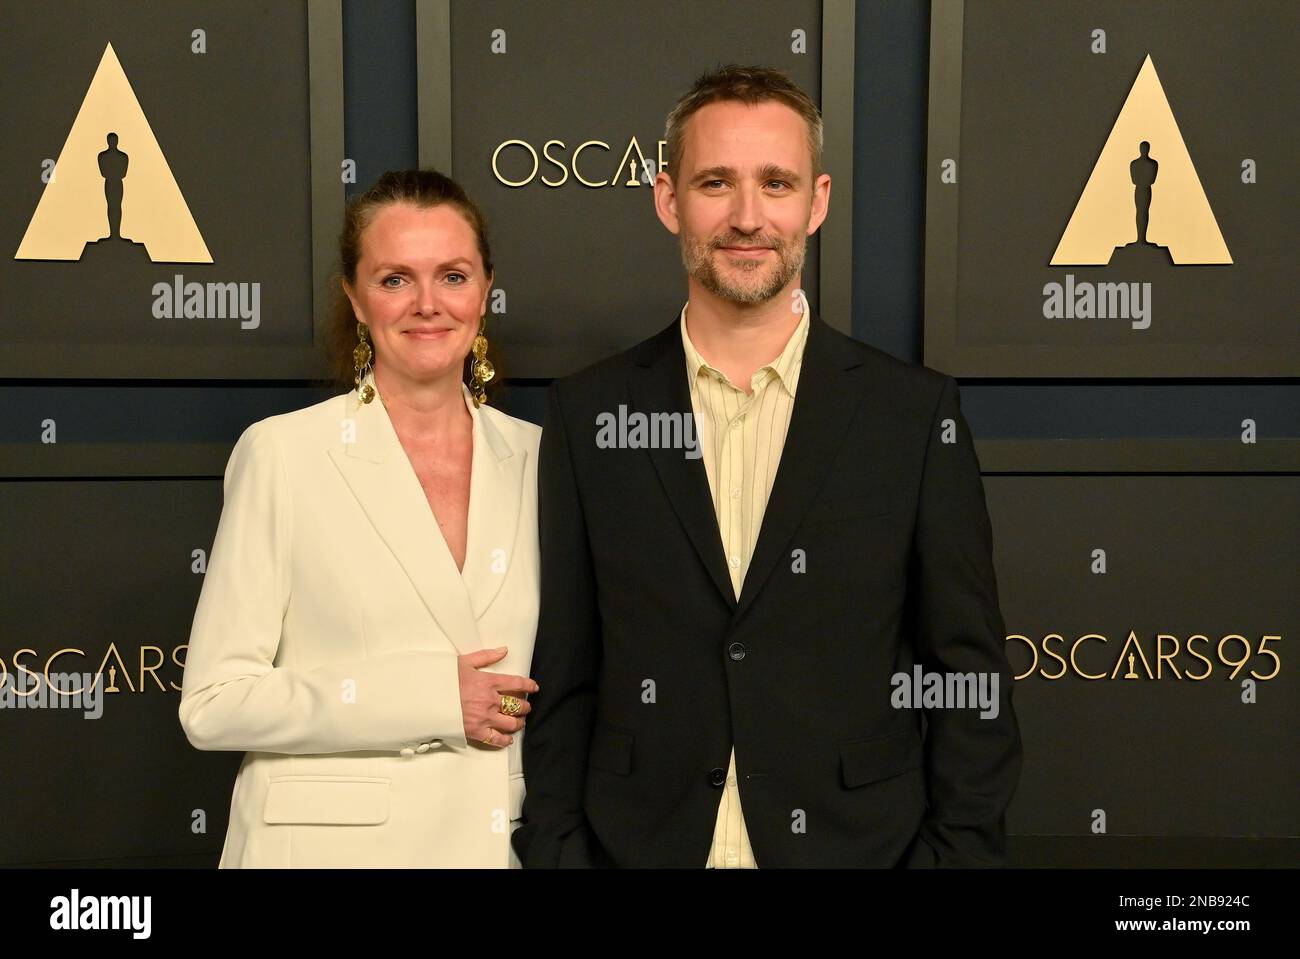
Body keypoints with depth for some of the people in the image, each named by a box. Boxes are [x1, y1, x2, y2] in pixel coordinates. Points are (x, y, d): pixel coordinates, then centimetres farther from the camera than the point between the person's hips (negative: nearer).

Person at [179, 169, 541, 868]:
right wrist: (427, 697, -16)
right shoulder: (282, 453, -8)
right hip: (329, 841, -3)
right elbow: (213, 703, -10)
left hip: (498, 837, 4)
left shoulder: (533, 456, 3)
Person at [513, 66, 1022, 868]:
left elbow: (971, 678, -2)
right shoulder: (590, 411, -2)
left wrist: (959, 850, -8)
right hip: (639, 845, 1)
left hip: (858, 844, 0)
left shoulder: (917, 412, -4)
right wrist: (554, 850, -4)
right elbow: (562, 680, 1)